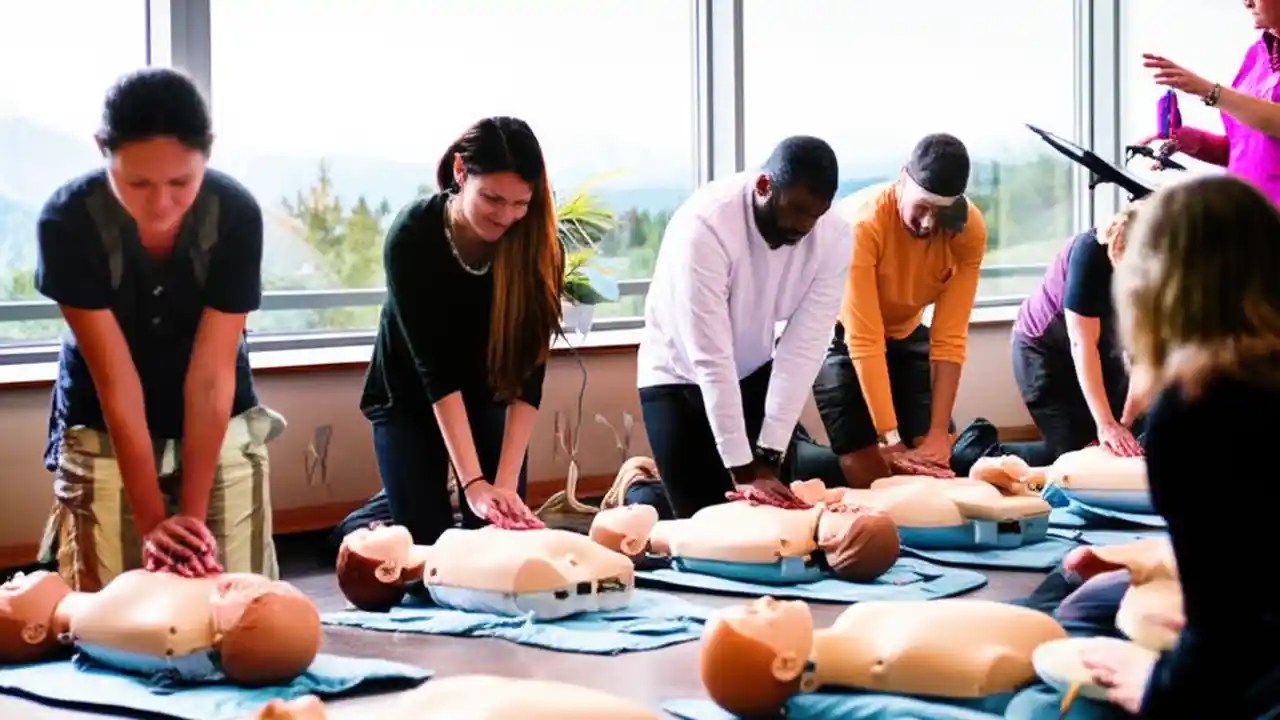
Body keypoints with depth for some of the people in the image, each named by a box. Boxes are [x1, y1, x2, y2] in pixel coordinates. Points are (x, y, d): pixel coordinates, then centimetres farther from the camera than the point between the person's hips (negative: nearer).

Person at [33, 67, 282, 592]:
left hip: (221, 429, 1)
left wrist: (192, 514, -25)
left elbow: (210, 374, -22)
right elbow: (114, 377, -25)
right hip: (103, 435, -1)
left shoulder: (236, 214, -23)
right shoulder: (67, 220, -25)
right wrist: (152, 521, -26)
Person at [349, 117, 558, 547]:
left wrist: (507, 481, -30)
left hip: (488, 395, 2)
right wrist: (473, 482, -36)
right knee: (427, 541, -7)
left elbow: (528, 372, -22)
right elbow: (435, 367, -31)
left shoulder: (539, 244, -22)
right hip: (409, 397, -2)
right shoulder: (412, 236, -28)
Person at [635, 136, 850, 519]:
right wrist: (743, 469, -31)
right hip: (680, 377, -4)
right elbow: (710, 359, -32)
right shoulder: (706, 225, -32)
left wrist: (769, 457, -24)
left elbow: (802, 348, -19)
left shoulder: (832, 238, -18)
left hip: (755, 373, 4)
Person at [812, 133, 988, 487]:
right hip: (842, 337, -4)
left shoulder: (970, 229, -22)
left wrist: (939, 433, -28)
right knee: (869, 473, -11)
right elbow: (864, 341, -35)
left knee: (936, 462, -4)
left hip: (906, 335, 4)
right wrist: (890, 439, -37)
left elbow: (949, 338, -23)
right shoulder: (861, 222, -35)